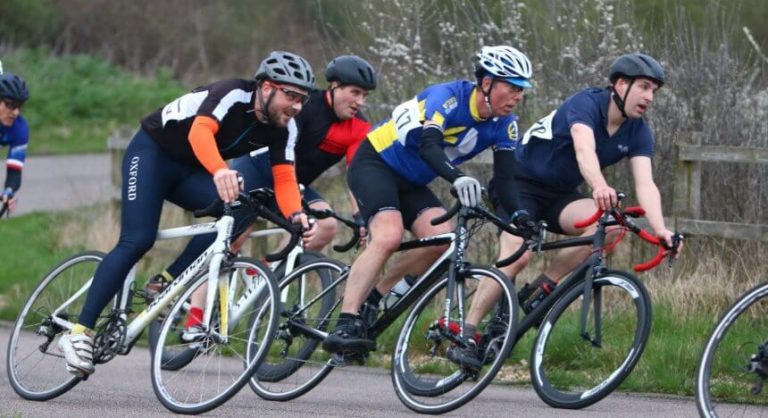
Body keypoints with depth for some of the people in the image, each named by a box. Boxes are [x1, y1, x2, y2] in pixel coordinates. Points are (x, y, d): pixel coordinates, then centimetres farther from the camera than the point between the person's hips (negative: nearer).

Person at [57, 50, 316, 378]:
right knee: (138, 240, -20)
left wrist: (295, 214, -38)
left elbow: (284, 178, -16)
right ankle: (79, 333, -18)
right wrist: (219, 171, -67)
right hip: (152, 151, -6)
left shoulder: (283, 128, -10)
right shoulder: (233, 96, -30)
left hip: (189, 170, 6)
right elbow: (200, 131, -47)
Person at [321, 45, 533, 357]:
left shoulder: (504, 125, -5)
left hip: (411, 183, 7)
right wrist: (458, 178, -59)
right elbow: (428, 144, -42)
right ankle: (344, 325, -31)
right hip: (374, 164, -7)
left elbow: (506, 179, -6)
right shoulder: (449, 97, -26)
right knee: (389, 236, -29)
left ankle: (373, 296, 1)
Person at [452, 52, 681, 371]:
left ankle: (540, 290, -11)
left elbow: (645, 184, -17)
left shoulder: (637, 133, -6)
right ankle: (466, 335, -16)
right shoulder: (586, 104, -24)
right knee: (517, 255, -26)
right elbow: (584, 150, -43)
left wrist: (660, 230, -35)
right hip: (520, 181, -6)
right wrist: (599, 187, -64)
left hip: (559, 195, 6)